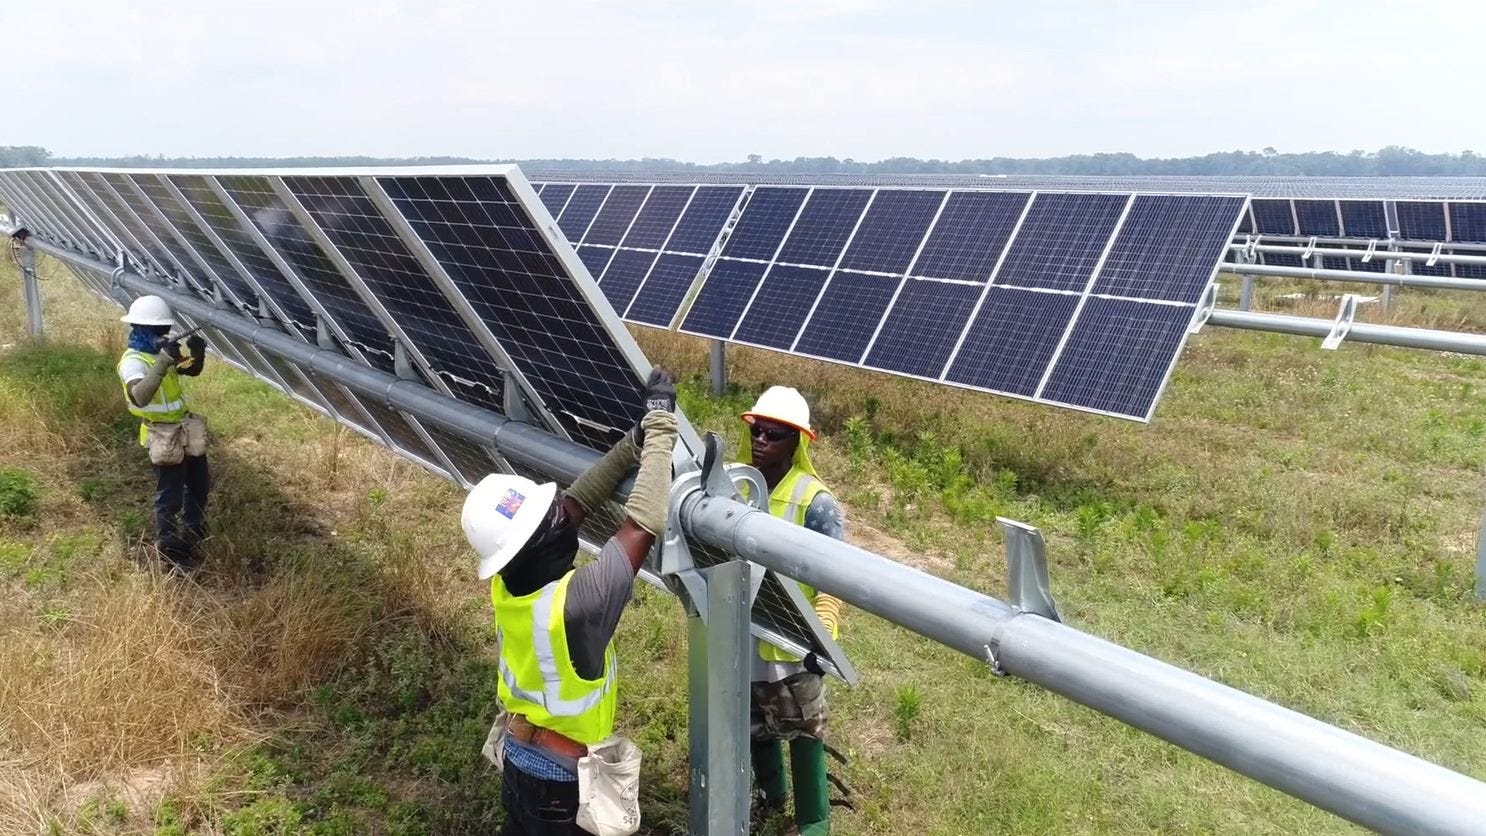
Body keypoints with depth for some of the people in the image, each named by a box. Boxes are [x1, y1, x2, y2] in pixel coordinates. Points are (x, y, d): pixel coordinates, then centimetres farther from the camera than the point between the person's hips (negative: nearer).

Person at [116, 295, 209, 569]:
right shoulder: (133, 361, -23)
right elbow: (139, 397, -41)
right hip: (164, 437, -9)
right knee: (169, 496, 3)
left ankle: (193, 536, 43)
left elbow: (193, 370, 13)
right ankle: (170, 551, 18)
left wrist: (197, 352, -10)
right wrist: (163, 362, -48)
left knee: (199, 485, 23)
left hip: (187, 429, 9)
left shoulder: (161, 350, 3)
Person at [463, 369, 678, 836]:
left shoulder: (506, 582, -17)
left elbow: (575, 503, -9)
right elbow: (643, 526, -33)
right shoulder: (574, 604, -37)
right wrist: (660, 423, -25)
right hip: (564, 777, -6)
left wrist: (635, 441, -12)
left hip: (518, 754, 6)